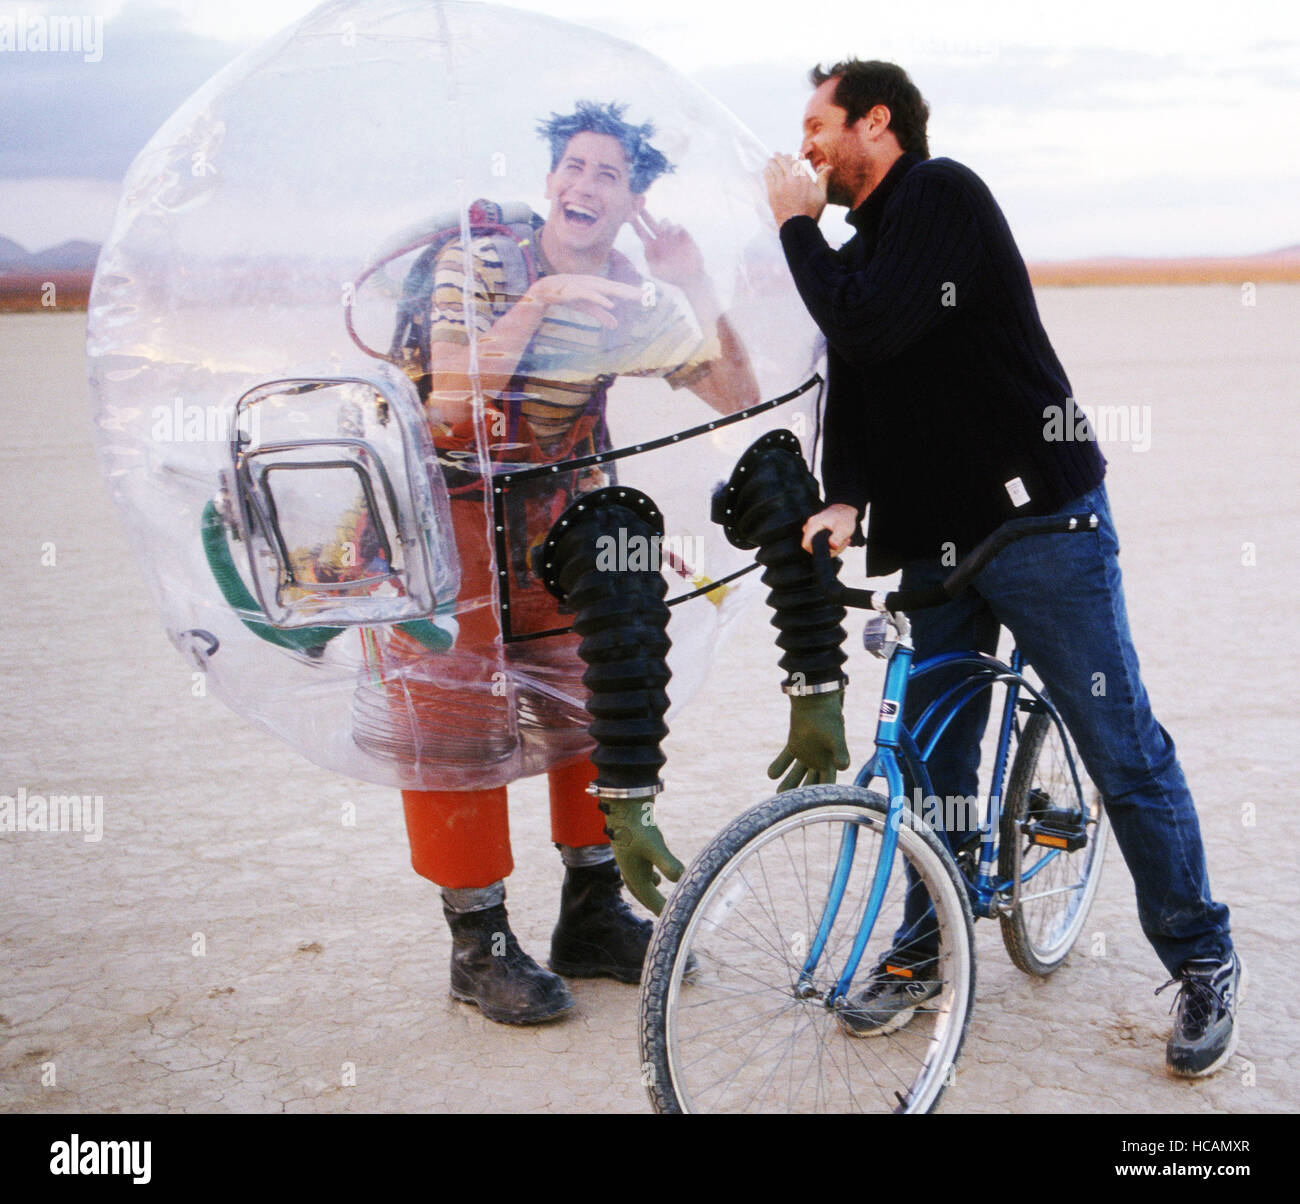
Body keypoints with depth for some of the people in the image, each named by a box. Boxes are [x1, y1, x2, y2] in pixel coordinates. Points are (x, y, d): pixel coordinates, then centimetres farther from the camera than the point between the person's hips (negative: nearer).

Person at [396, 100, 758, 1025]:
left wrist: (696, 290, -21)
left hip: (559, 513, 5)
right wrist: (538, 301, -33)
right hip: (450, 509, -5)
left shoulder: (636, 301, -1)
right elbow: (452, 402, -26)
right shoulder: (477, 264, -14)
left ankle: (594, 919, 20)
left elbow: (738, 398, -9)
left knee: (596, 698, 5)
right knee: (460, 716, -7)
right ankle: (478, 946, 5)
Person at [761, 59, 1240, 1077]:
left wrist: (798, 225, -9)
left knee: (1123, 752, -1)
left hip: (1041, 523, -8)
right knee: (930, 757, 10)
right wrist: (846, 496, -4)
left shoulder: (943, 194, -9)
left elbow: (872, 331, -22)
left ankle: (1204, 962, 13)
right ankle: (928, 948, 25)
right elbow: (852, 382, 12)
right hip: (934, 541, 8)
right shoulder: (860, 250, 17)